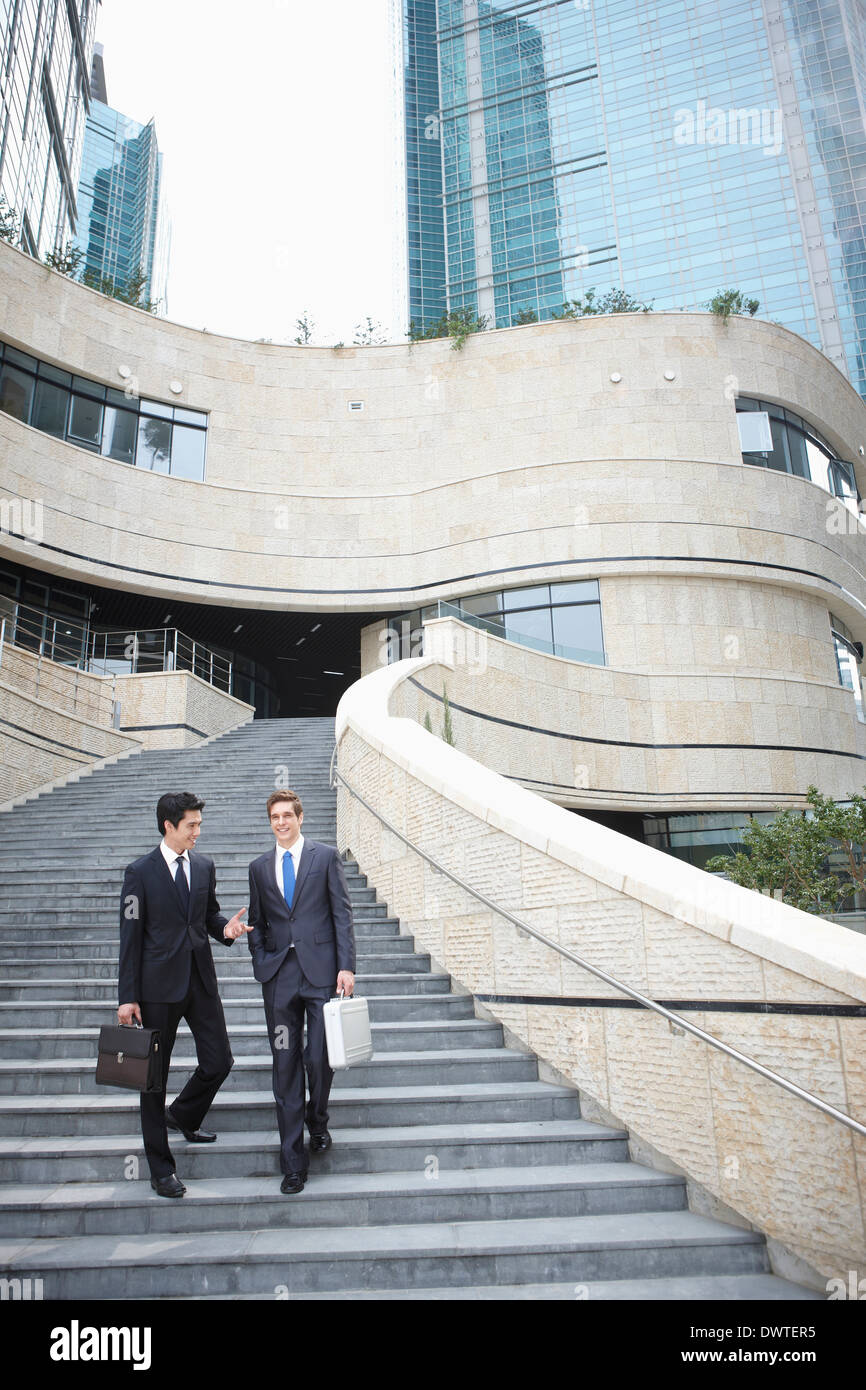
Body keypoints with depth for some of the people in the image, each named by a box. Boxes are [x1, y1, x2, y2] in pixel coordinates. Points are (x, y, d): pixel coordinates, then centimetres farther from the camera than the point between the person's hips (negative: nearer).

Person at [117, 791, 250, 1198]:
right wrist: (128, 997, -9)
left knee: (219, 1061, 6)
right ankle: (160, 1168, 21)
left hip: (201, 981, 5)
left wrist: (225, 927, -6)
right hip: (159, 986, -4)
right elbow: (130, 937, -7)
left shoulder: (204, 866, 7)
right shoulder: (140, 873, -7)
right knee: (155, 1074, 6)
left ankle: (183, 1116, 37)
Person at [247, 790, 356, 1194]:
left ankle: (317, 1121, 30)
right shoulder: (259, 867, 12)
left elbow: (342, 913, 0)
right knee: (285, 1066, 4)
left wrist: (346, 966, -7)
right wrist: (261, 966, 2)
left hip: (320, 970, -2)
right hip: (279, 976, 2)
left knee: (319, 1058, -2)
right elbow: (256, 923, 14)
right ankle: (293, 1164, 14)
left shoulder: (325, 856, 3)